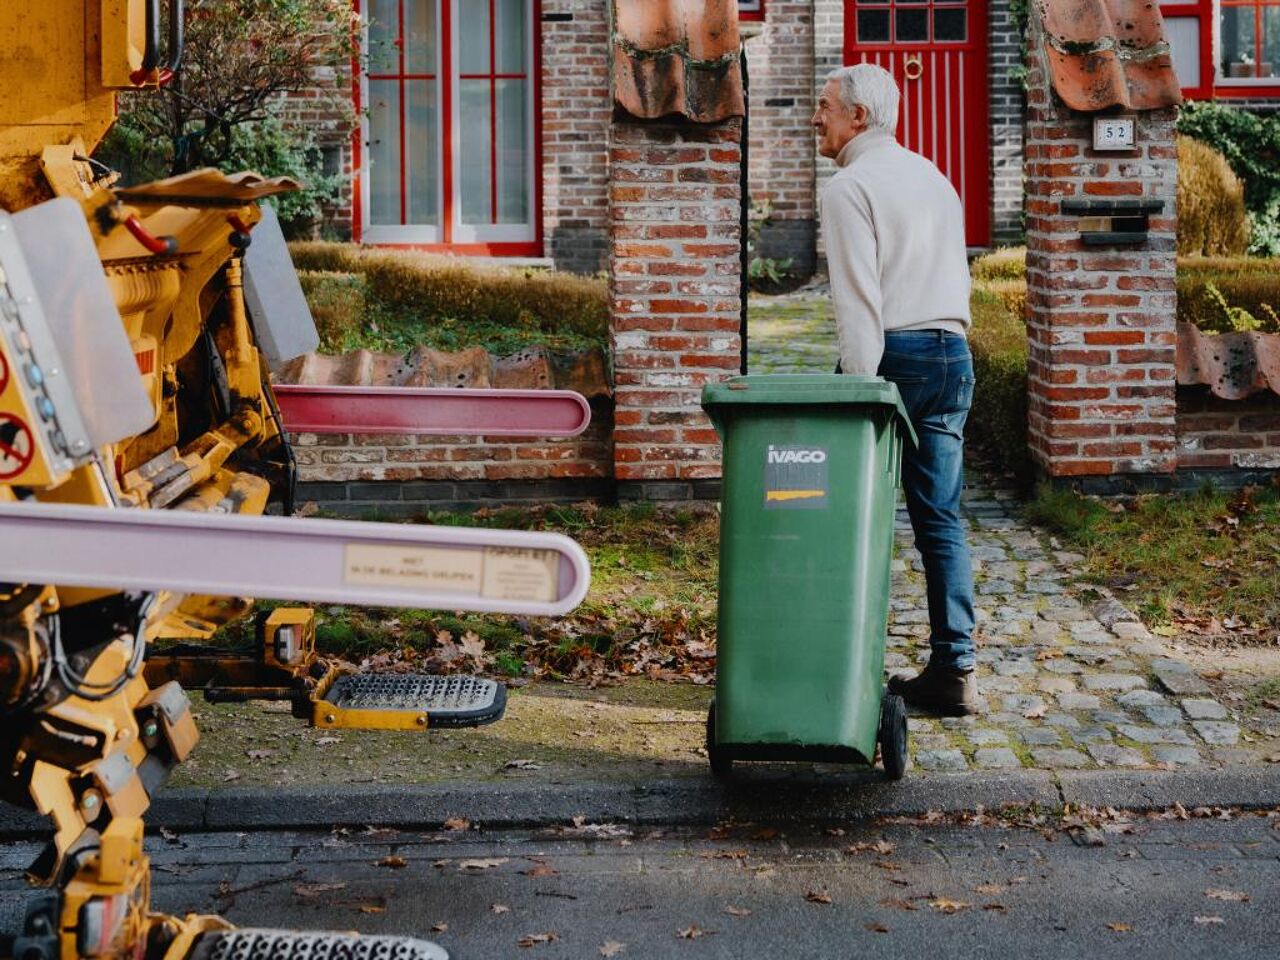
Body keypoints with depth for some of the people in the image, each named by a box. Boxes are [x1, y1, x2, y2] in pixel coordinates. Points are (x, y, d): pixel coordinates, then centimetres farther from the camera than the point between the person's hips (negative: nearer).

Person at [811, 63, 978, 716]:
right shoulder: (934, 178, 19)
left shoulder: (850, 186, -5)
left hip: (891, 354, -7)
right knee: (941, 520, 6)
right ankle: (954, 671, 3)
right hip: (952, 351, 7)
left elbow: (858, 299, -13)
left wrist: (860, 388, -15)